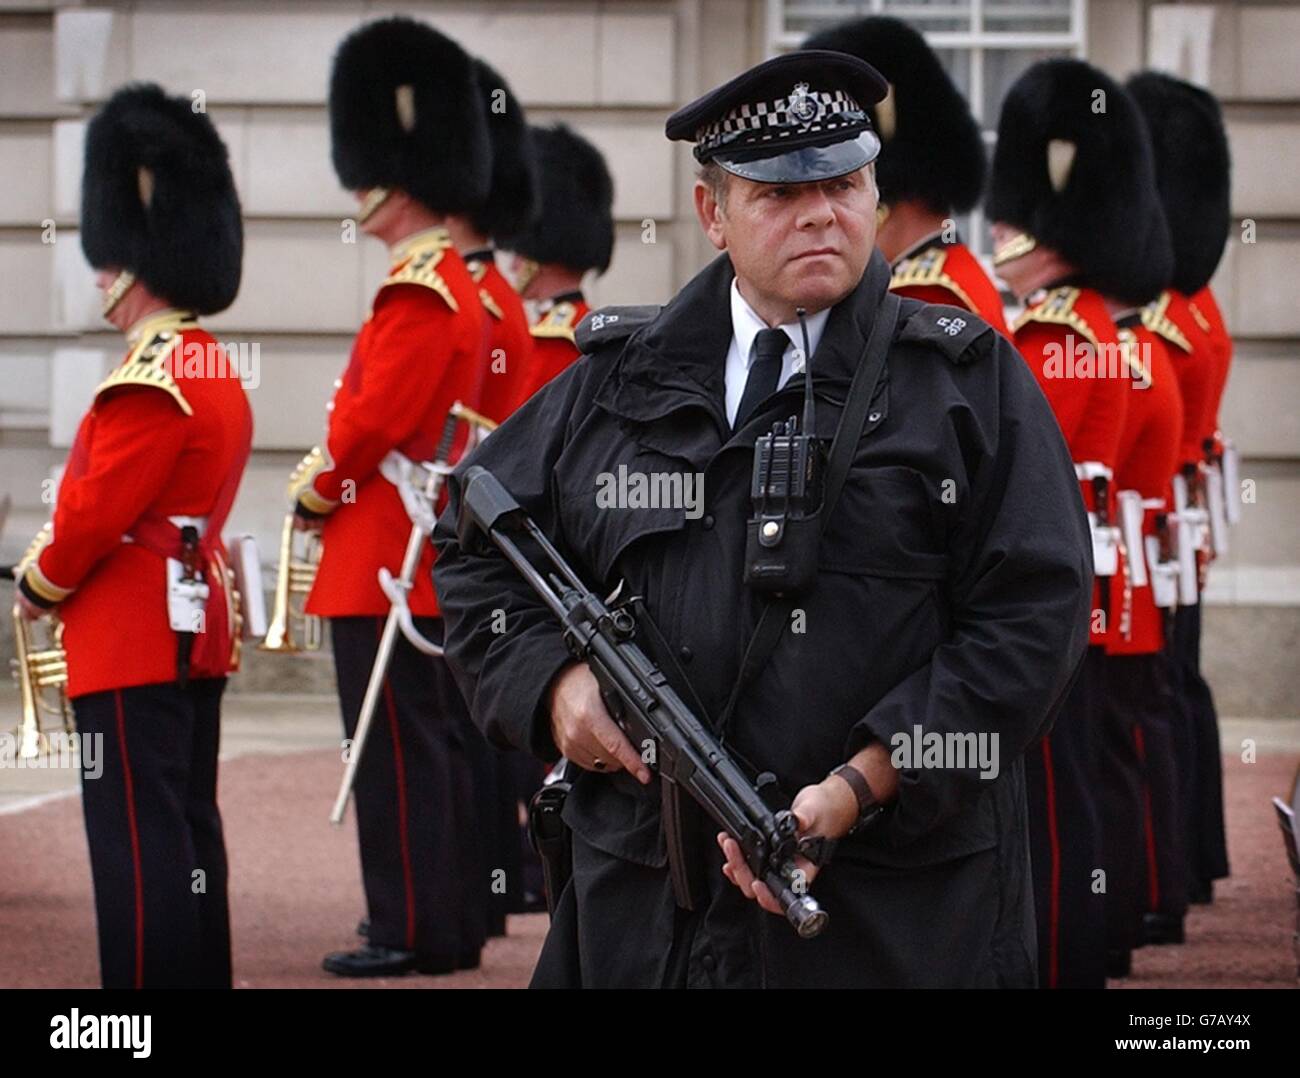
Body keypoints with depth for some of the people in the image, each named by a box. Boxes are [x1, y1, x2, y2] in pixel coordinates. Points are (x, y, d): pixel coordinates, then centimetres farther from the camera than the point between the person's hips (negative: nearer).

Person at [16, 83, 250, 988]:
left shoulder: (151, 378, -17)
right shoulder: (218, 371, 14)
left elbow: (100, 506, -19)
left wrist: (40, 585, -3)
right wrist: (70, 580, 12)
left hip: (133, 637, -10)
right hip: (196, 622, 10)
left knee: (139, 839, -7)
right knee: (187, 830, 12)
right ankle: (200, 979, 17)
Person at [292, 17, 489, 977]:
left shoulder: (417, 292, -17)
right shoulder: (460, 285, 15)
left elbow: (374, 419, -20)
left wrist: (317, 495, -4)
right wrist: (338, 491, 13)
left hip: (386, 560, -10)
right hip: (436, 558, 10)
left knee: (399, 748, -6)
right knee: (442, 740, 12)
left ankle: (413, 929, -4)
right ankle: (452, 921, 17)